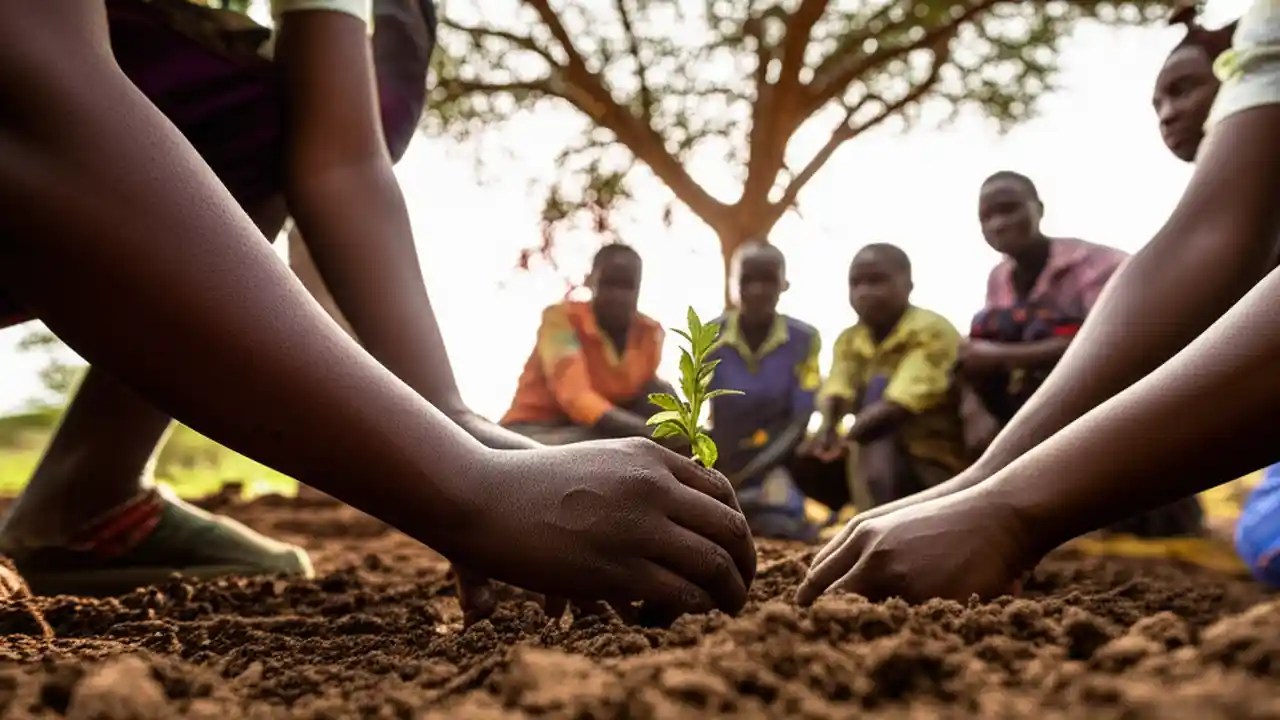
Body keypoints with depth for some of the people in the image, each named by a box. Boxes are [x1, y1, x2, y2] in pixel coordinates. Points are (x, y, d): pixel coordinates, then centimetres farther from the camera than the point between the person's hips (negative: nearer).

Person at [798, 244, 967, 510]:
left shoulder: (932, 330, -15)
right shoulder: (849, 340, 3)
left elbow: (901, 403, -27)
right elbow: (835, 392, -14)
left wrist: (845, 434, -36)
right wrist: (827, 428, -35)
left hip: (935, 462, -5)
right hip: (872, 456, 5)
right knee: (804, 461, -16)